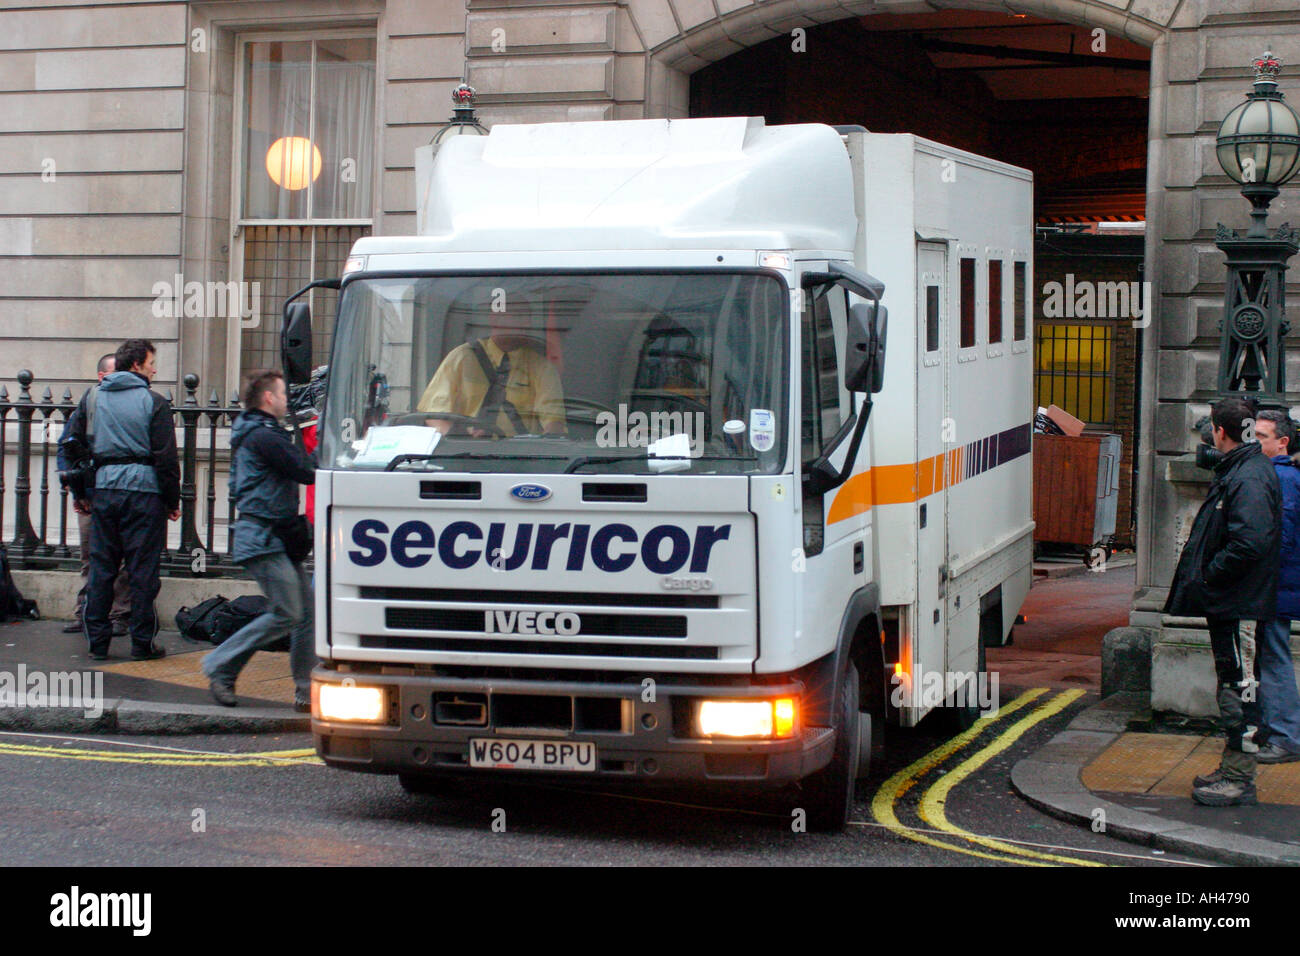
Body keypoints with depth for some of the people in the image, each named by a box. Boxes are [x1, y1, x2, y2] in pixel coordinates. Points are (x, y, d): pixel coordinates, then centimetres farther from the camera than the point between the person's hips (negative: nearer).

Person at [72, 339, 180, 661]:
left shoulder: (92, 398, 10)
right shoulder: (153, 402, -4)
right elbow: (166, 457, -7)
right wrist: (173, 501, -1)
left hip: (104, 488, 4)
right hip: (143, 489, -4)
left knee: (100, 567, 9)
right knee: (143, 569, 1)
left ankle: (97, 641, 10)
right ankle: (142, 643, 4)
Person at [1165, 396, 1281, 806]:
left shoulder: (1249, 478, -18)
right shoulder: (1236, 470, 14)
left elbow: (1250, 543, -29)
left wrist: (1208, 576, -19)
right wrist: (1205, 576, 12)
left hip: (1238, 604, -11)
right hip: (1228, 603, 11)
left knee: (1239, 688, -5)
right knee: (1233, 685, 16)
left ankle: (1240, 780, 0)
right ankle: (1233, 769, 26)